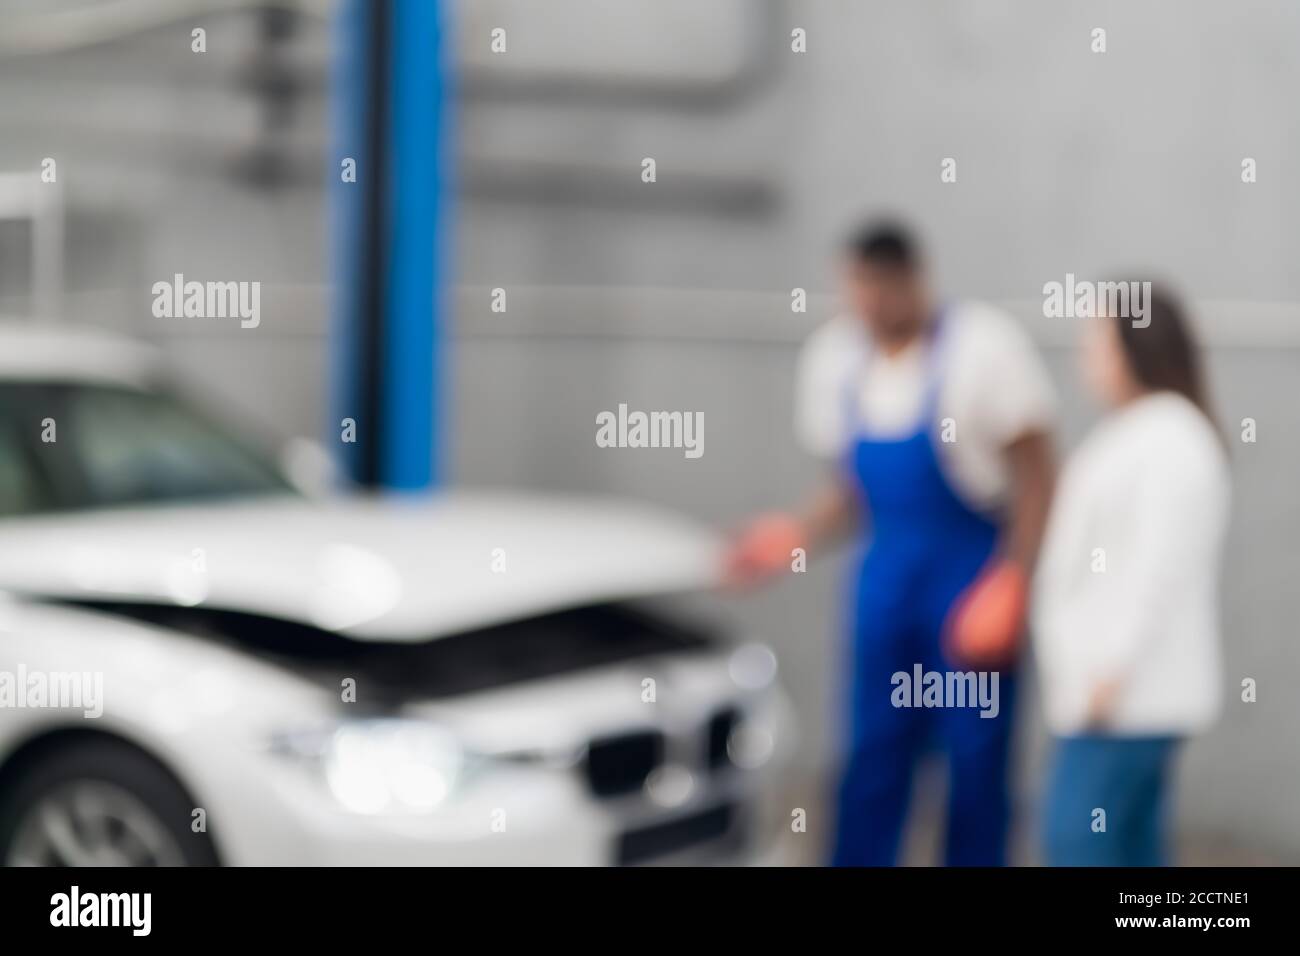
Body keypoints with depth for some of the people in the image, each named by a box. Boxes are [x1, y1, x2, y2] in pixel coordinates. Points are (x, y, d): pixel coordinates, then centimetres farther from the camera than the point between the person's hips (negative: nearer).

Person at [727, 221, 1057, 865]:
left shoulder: (985, 346, -11)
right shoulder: (834, 357, 5)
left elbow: (1035, 480, -10)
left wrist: (1011, 583, -19)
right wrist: (797, 535, -4)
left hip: (974, 570, -4)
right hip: (885, 569, 5)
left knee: (975, 759, 1)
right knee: (872, 757, 5)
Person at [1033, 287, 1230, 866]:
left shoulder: (1172, 442, -15)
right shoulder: (1130, 432, 17)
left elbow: (1161, 565, -22)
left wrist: (1112, 668, -24)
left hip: (1132, 689, -10)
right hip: (1112, 686, 10)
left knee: (1075, 834, -12)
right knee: (1131, 841, 12)